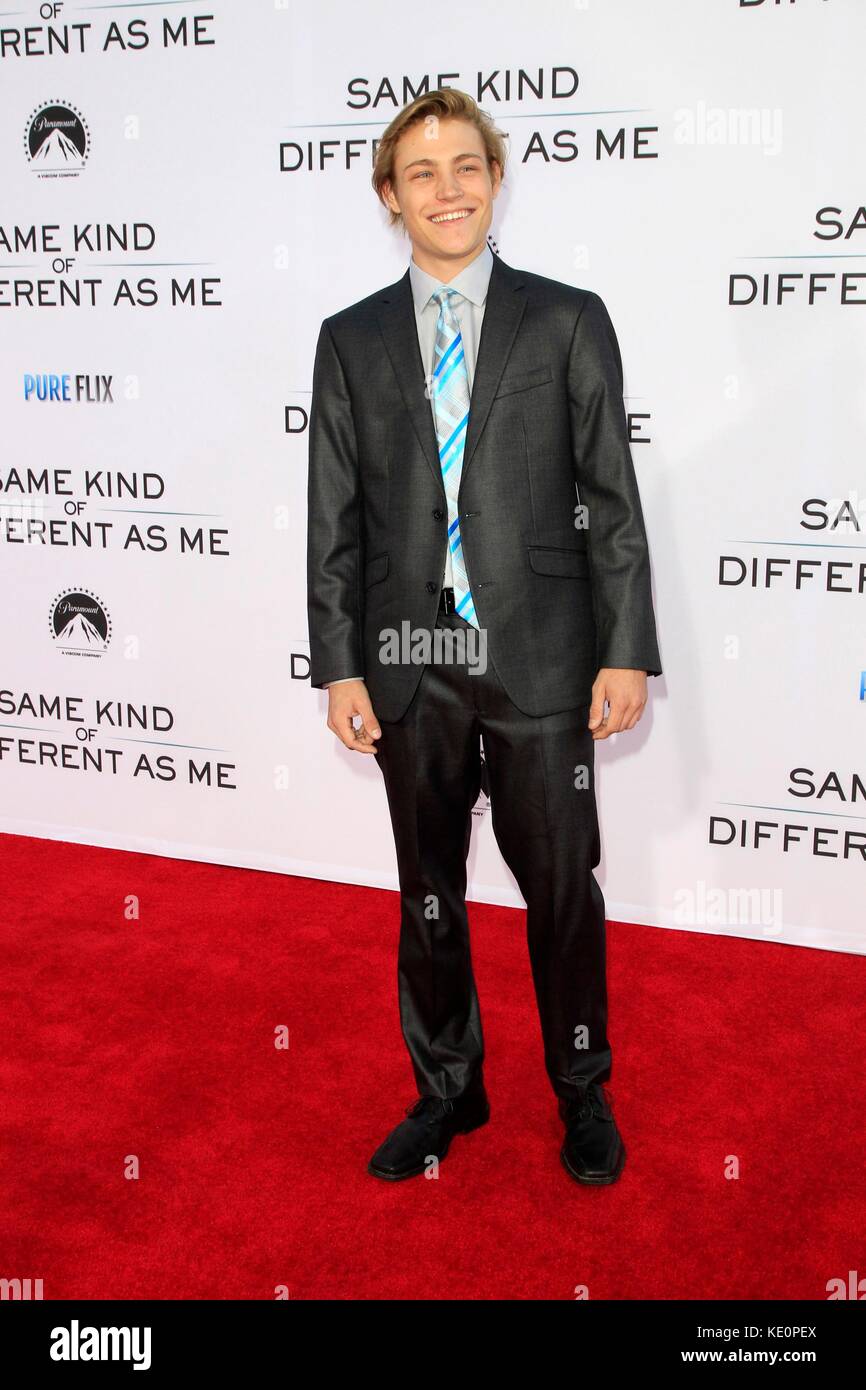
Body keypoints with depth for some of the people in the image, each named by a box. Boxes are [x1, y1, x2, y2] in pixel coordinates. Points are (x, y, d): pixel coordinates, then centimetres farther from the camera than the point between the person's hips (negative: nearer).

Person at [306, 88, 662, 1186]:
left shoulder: (568, 321, 2)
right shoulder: (351, 340, 7)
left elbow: (613, 500, 0)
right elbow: (334, 518, 5)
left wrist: (627, 652, -6)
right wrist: (338, 666, 0)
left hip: (540, 655, -2)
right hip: (409, 662, 2)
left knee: (562, 887, 8)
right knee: (427, 890, 14)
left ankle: (583, 1092, 30)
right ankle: (447, 1089, 33)